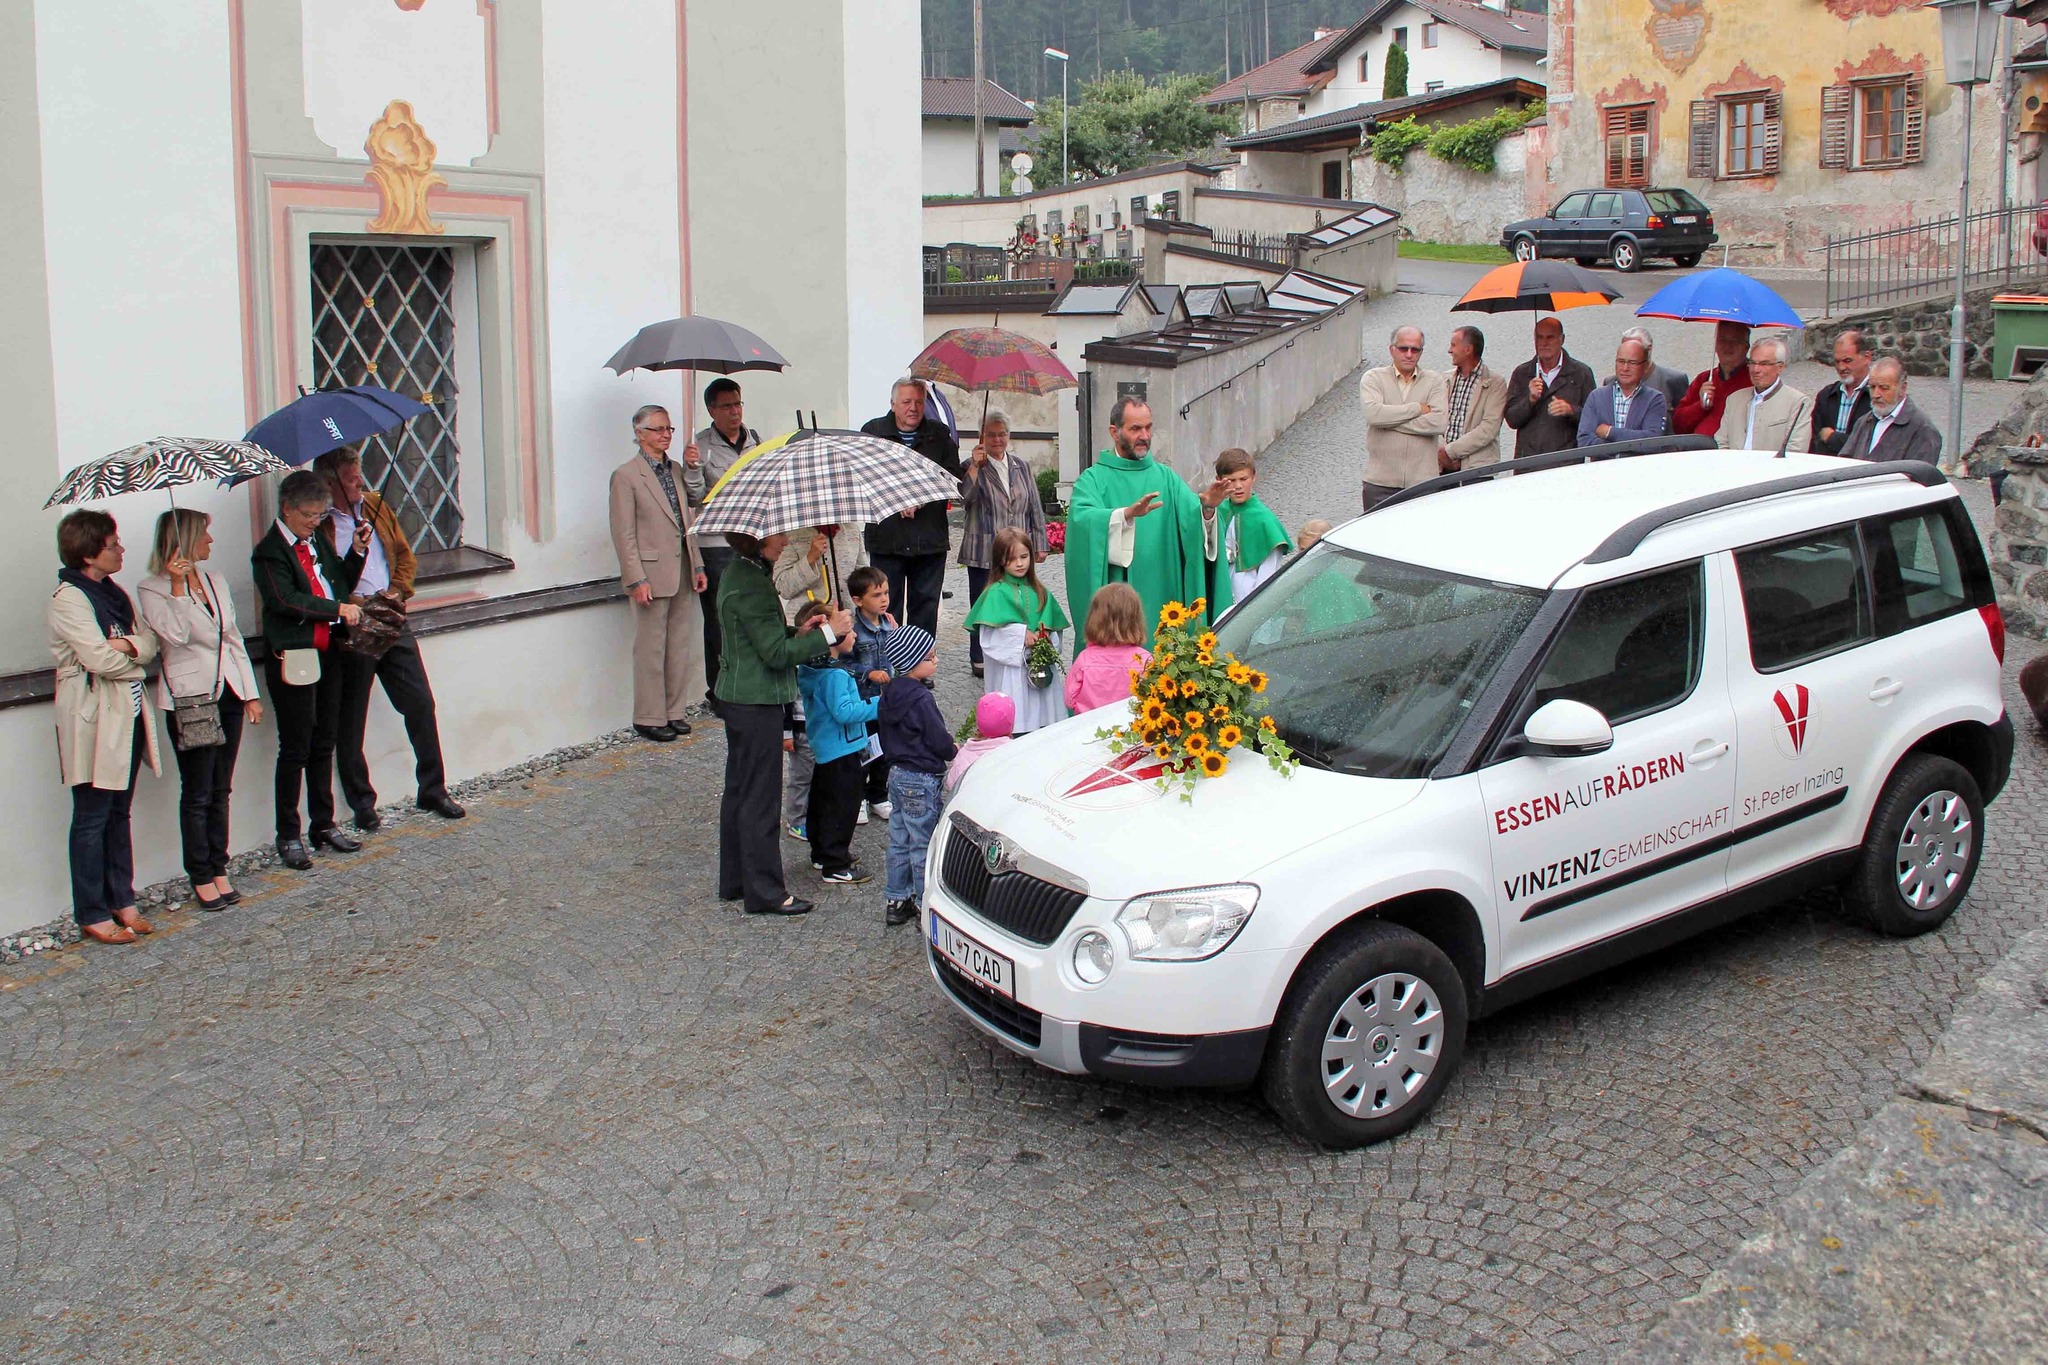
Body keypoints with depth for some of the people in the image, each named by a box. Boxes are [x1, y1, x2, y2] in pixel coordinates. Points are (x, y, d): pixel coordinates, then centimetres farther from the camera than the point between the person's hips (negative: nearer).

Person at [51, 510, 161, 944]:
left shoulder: (113, 592, 12)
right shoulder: (68, 598, -14)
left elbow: (150, 640, 5)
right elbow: (99, 659, -22)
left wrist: (128, 644, -16)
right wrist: (136, 658, -4)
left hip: (127, 717, 8)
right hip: (94, 721, -8)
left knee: (119, 814, 15)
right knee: (92, 819, 1)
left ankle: (122, 901, 24)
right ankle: (92, 915, 8)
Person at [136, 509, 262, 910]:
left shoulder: (215, 580, 14)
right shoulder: (152, 589, -5)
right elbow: (176, 634, -18)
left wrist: (250, 693, 12)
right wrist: (178, 586, -21)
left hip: (228, 693, 6)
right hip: (190, 698, -6)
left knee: (220, 790, 10)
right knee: (197, 794, 1)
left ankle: (219, 870, 17)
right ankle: (201, 877, 10)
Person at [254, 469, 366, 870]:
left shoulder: (317, 541, 13)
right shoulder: (270, 551, -10)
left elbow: (341, 585, 17)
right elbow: (285, 600, -22)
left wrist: (356, 553, 3)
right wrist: (337, 609, -19)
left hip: (327, 653, 7)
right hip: (294, 658, -7)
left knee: (324, 744, 14)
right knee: (295, 750, 0)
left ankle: (324, 824, 24)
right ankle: (288, 836, 9)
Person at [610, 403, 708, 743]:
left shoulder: (676, 470, 13)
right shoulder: (626, 476, -7)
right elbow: (623, 534, -10)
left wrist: (698, 566, 11)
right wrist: (636, 580, -15)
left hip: (682, 573, 7)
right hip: (651, 573, -6)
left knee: (680, 646, 11)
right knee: (651, 649, 0)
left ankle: (675, 711, 21)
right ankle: (649, 717, 9)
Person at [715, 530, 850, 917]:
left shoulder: (737, 573, 10)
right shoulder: (751, 585, -22)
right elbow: (776, 653, -23)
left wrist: (798, 632, 6)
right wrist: (828, 633, -17)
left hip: (737, 697, 11)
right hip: (757, 703, -11)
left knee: (739, 790, 17)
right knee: (760, 797, -3)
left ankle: (735, 879, 28)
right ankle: (765, 892, 4)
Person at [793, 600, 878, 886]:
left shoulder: (808, 668, 3)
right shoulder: (835, 675, -26)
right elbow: (844, 712, -30)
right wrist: (876, 705, -24)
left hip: (823, 750, 10)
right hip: (842, 752, -10)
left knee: (821, 802, 20)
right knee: (843, 806, -2)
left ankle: (821, 854, 34)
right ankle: (837, 867, 2)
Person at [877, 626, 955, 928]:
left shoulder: (890, 693, 5)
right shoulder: (921, 699, -22)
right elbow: (939, 741, -17)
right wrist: (954, 750, 3)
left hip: (897, 774, 9)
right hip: (920, 780, -9)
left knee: (899, 840, 15)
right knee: (923, 845, 0)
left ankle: (895, 902, 23)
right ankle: (927, 906, 8)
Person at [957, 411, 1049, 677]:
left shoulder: (1021, 467, 14)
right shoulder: (972, 466, 1)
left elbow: (1035, 508, 15)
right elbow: (964, 497, -17)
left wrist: (1040, 544, 10)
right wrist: (975, 467, -22)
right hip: (983, 553, -3)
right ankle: (979, 660, 11)